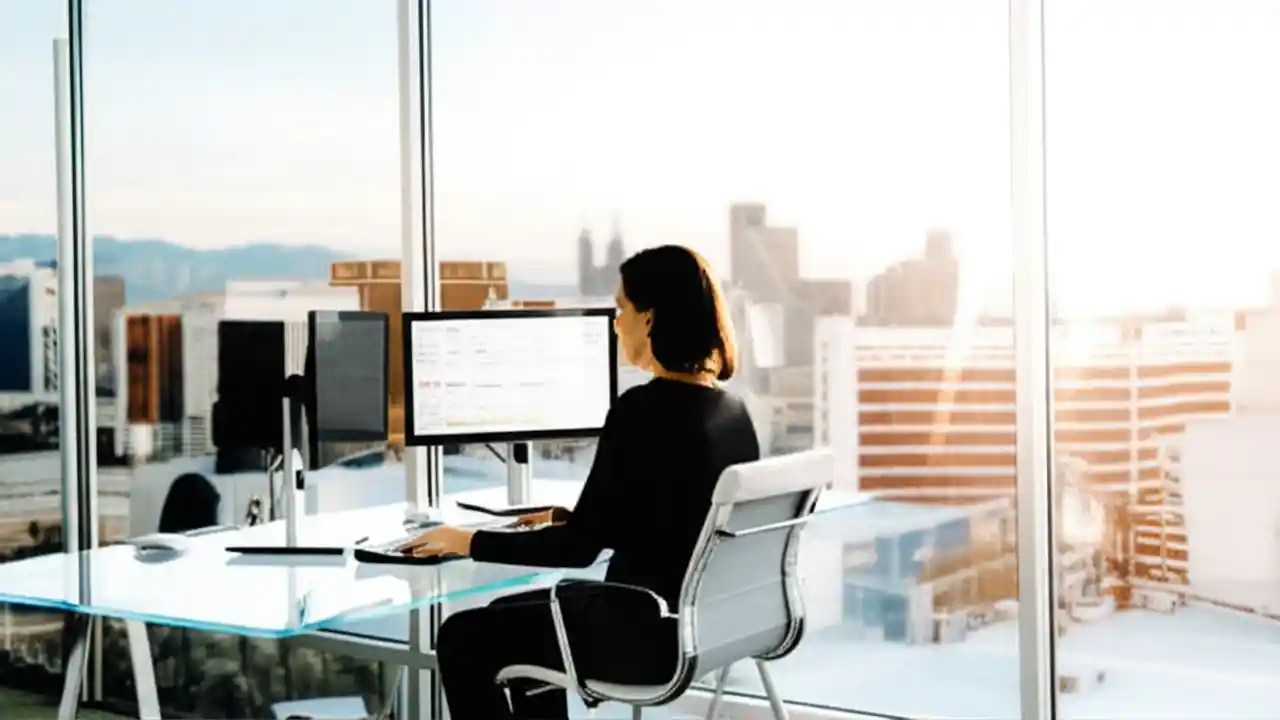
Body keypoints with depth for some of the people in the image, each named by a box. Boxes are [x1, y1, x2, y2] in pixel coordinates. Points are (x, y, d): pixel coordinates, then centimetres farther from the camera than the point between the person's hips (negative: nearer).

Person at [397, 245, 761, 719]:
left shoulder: (641, 412, -21)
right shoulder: (731, 409, 5)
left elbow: (578, 549, -17)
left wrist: (468, 542, -5)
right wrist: (568, 519, 22)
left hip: (650, 630, -9)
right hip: (704, 620, 9)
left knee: (463, 637, 9)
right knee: (511, 613, 26)